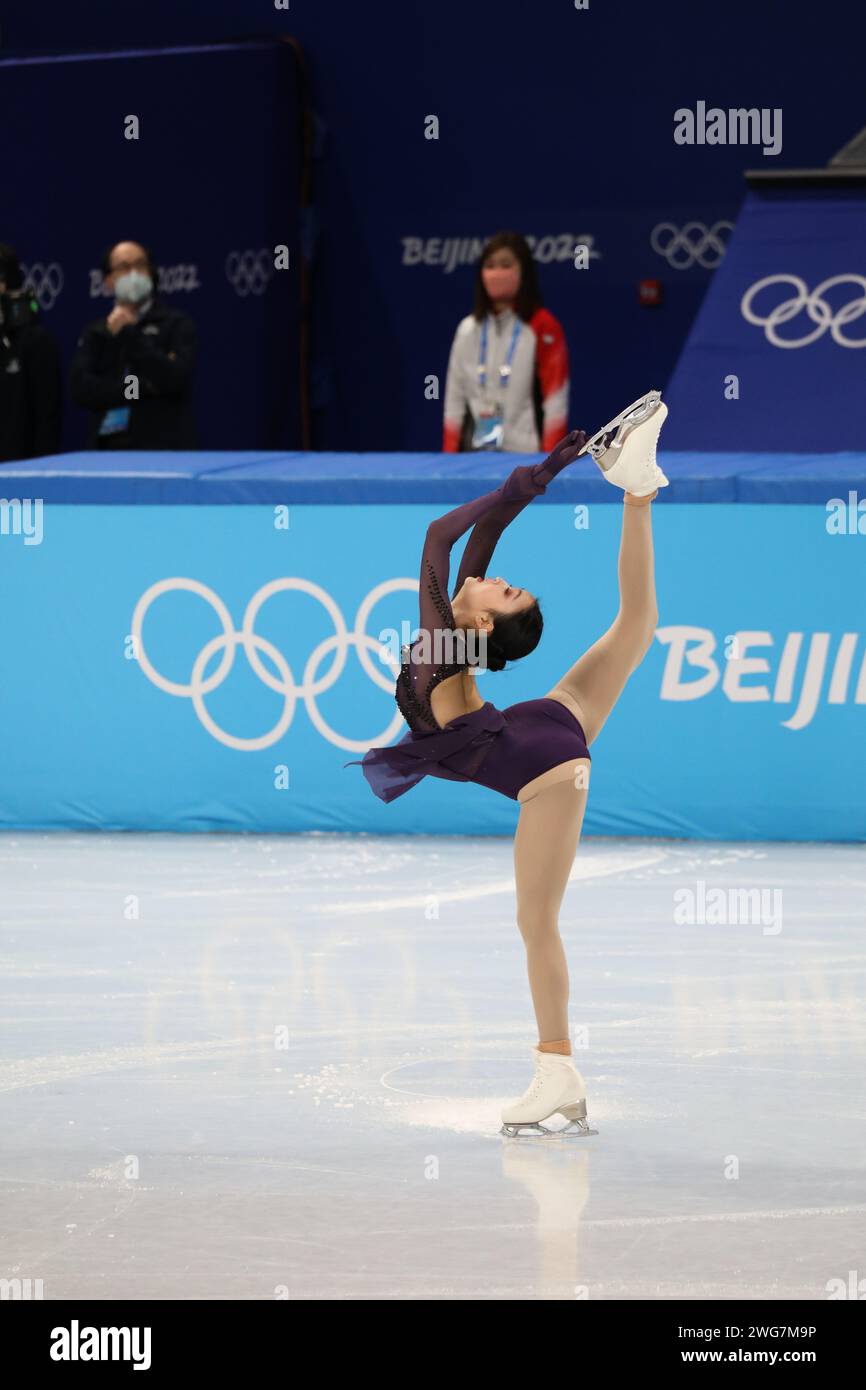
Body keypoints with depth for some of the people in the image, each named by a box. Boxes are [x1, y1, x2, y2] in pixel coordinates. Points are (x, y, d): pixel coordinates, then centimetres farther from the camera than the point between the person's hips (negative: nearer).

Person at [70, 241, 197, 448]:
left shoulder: (177, 324, 7)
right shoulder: (95, 333, 16)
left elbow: (175, 379, -9)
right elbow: (81, 388, 1)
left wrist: (129, 335, -6)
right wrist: (142, 388, -7)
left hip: (164, 448, -3)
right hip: (110, 448, 3)